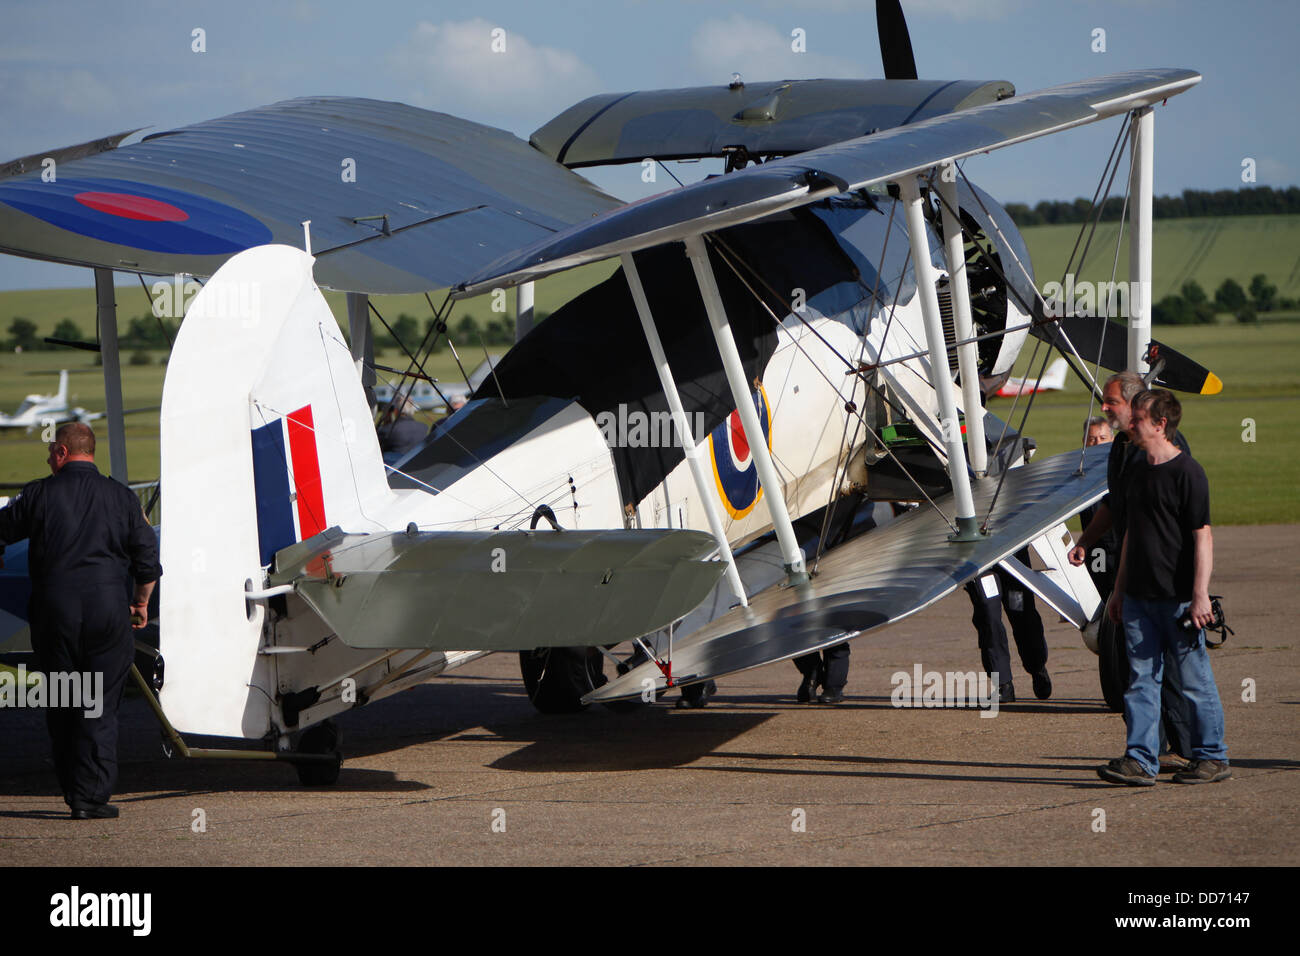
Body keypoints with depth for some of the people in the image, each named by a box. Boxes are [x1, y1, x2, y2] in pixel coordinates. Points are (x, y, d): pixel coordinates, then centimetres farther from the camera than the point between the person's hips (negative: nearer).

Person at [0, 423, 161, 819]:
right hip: (108, 605, 1)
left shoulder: (40, 494, 0)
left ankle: (75, 794, 11)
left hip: (55, 608, -1)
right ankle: (92, 796, -4)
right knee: (100, 708, 2)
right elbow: (147, 556, 7)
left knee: (61, 707, 9)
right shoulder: (120, 496, 5)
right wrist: (141, 603, 20)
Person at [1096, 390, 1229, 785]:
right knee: (1141, 679, 3)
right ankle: (1140, 760, 2)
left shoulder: (1187, 472, -11)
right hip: (1139, 597, 7)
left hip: (1178, 599, -7)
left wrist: (1200, 595, -19)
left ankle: (1212, 757, 12)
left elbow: (1203, 537, -14)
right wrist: (1119, 589, 22)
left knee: (1194, 680, 2)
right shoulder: (1139, 471, 13)